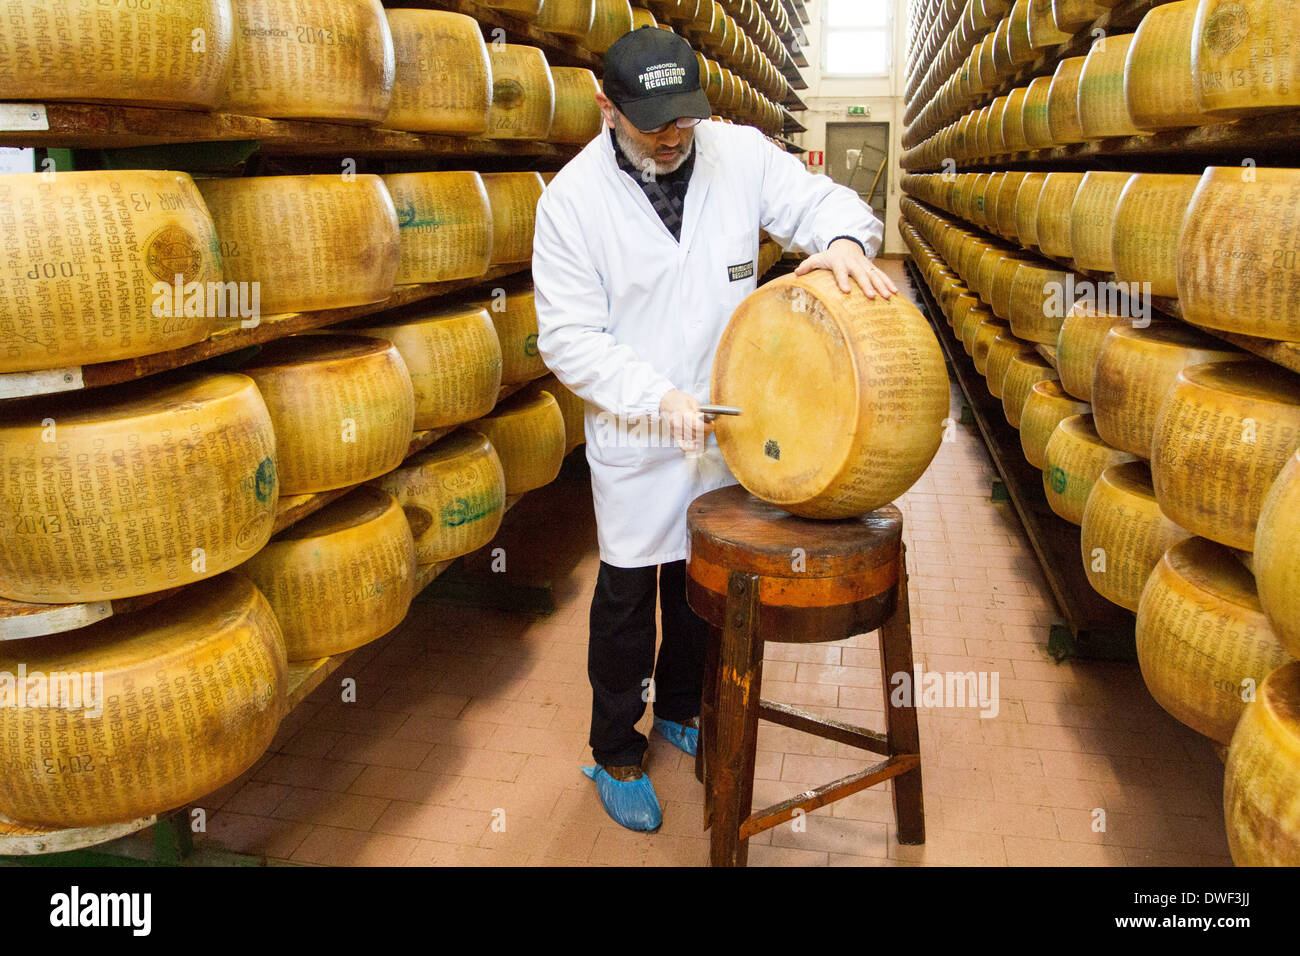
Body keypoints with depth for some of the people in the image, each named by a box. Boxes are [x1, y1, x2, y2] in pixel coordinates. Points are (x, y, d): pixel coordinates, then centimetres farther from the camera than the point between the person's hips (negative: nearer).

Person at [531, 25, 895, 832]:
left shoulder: (740, 153, -6)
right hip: (635, 441, -3)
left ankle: (682, 709, 46)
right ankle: (617, 754, 31)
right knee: (627, 599, 10)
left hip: (726, 425, 4)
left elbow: (822, 200, -1)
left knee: (703, 583, 20)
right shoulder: (573, 197, -14)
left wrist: (844, 238, -26)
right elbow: (568, 336, -15)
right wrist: (658, 398, -26)